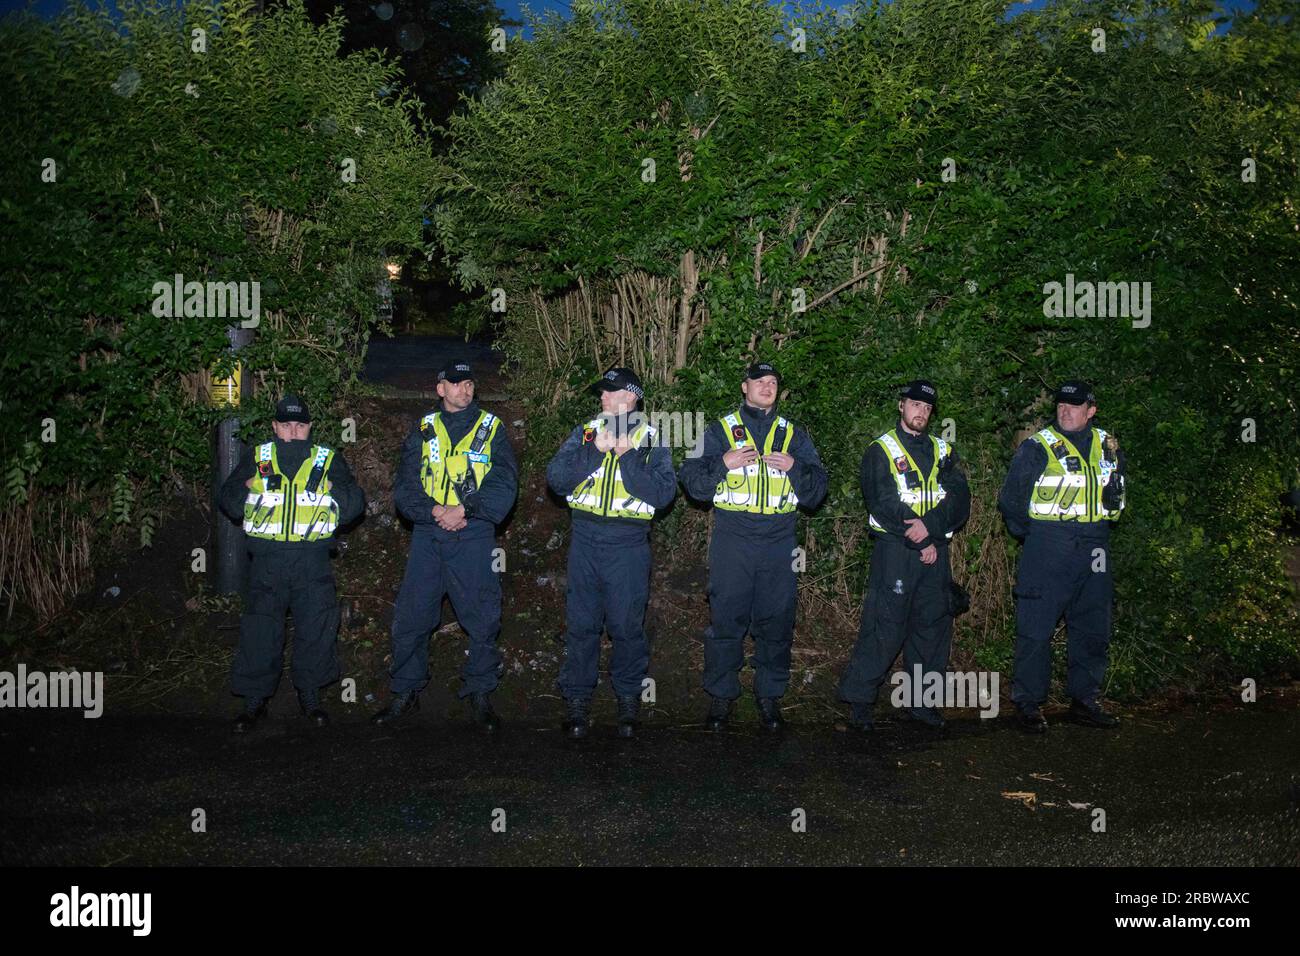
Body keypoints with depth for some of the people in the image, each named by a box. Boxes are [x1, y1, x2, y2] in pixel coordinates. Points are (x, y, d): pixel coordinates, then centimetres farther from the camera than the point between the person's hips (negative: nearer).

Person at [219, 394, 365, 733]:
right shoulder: (256, 458, 11)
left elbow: (355, 503, 5)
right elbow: (227, 499, 10)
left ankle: (310, 695, 18)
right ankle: (255, 699, 14)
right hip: (267, 561, 0)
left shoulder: (329, 460, 9)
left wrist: (333, 489, -13)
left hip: (313, 563, 0)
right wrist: (250, 486, -8)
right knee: (260, 630, 2)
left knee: (316, 628, 3)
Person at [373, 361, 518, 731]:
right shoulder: (423, 430, 12)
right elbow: (404, 485, 4)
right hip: (427, 536, 2)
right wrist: (435, 511, -12)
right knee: (410, 617, 2)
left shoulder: (491, 428, 7)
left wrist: (464, 510, -14)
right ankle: (405, 693, 15)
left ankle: (480, 694, 12)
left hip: (474, 537, -2)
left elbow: (504, 483, -3)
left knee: (482, 617, -1)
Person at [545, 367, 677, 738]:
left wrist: (628, 456, -15)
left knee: (627, 625, 4)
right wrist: (595, 451, -13)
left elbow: (663, 493, -10)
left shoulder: (651, 439, 3)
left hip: (628, 544, -2)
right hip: (585, 541, 2)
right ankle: (577, 700, 16)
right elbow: (556, 478, -3)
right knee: (581, 623, 5)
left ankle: (629, 700, 19)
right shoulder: (585, 433, 10)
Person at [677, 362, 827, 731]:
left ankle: (770, 696, 17)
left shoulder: (794, 435, 14)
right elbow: (692, 482, 3)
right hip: (732, 542, -2)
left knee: (776, 623, 4)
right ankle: (721, 696, 11)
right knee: (726, 620, 0)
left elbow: (816, 491, 10)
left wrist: (794, 467, -8)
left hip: (779, 544, 2)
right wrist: (723, 463, -12)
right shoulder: (720, 430, 9)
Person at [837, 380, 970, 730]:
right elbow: (883, 505, -10)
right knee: (885, 628, -7)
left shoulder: (943, 452, 15)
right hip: (895, 549, -5)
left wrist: (930, 525, -16)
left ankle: (920, 700, 20)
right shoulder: (880, 451, 1)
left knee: (934, 625, 9)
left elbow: (960, 501, 1)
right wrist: (920, 543, -14)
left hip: (935, 551, 5)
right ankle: (859, 700, 1)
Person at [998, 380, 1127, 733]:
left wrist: (1102, 525, 17)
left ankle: (1084, 700, 23)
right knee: (1036, 628, -5)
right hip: (1047, 549, -5)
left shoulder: (1107, 447, 10)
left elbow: (1117, 492, 26)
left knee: (1093, 629, 11)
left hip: (1094, 550, 5)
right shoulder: (1037, 447, -5)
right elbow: (1010, 500, -1)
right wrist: (1032, 534, 0)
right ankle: (1028, 704, 4)